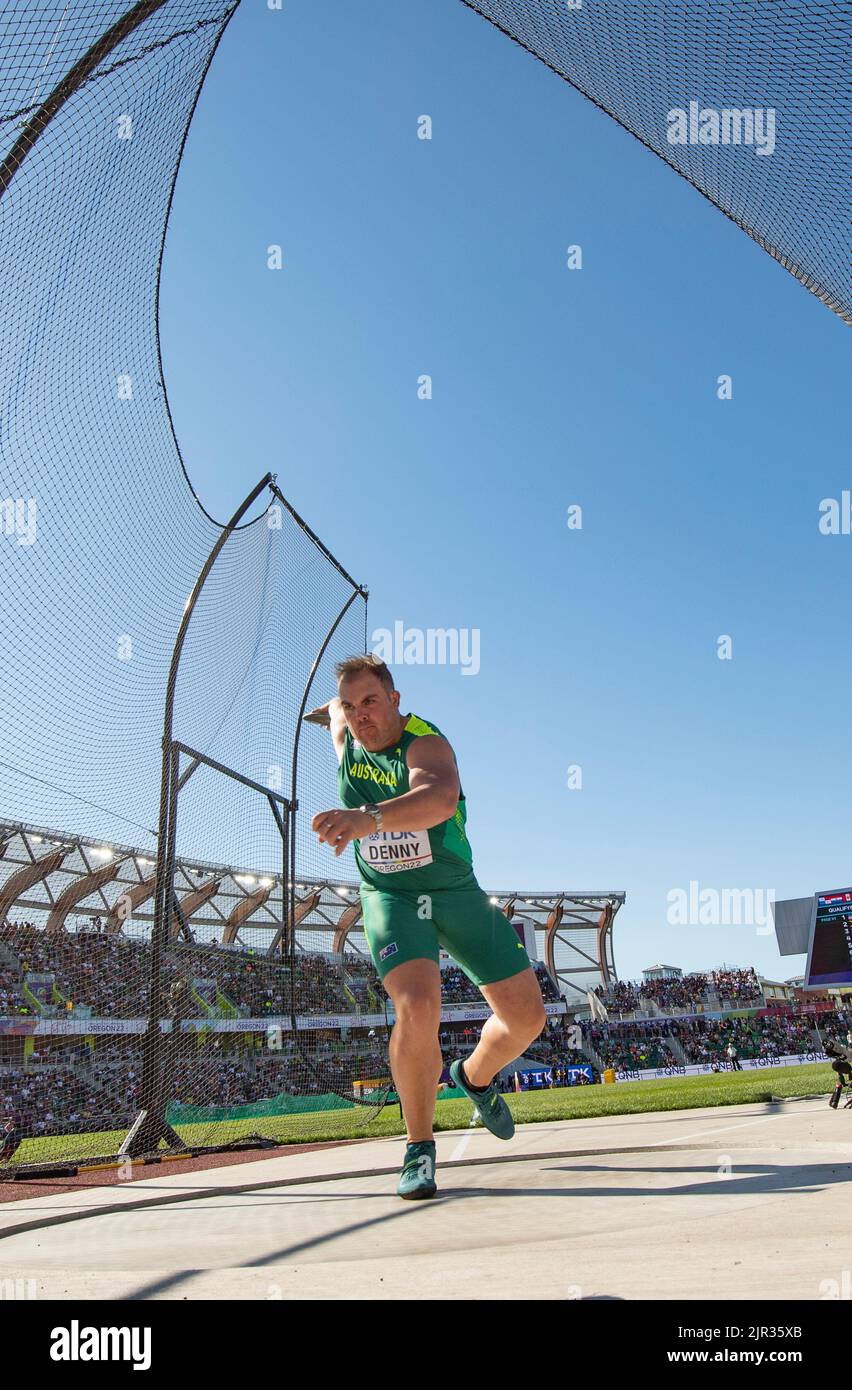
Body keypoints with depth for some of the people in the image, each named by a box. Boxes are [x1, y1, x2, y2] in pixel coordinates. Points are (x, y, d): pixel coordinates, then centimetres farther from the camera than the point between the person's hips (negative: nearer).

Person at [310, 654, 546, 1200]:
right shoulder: (346, 738, -4)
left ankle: (475, 1076, 32)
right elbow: (337, 709, 23)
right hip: (391, 898, 1)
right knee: (417, 1008, -25)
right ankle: (420, 1148, -8)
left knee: (527, 1015, -1)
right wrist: (335, 713, 48)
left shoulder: (426, 742, -22)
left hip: (458, 893, -1)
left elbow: (439, 797, -47)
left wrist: (368, 817, -64)